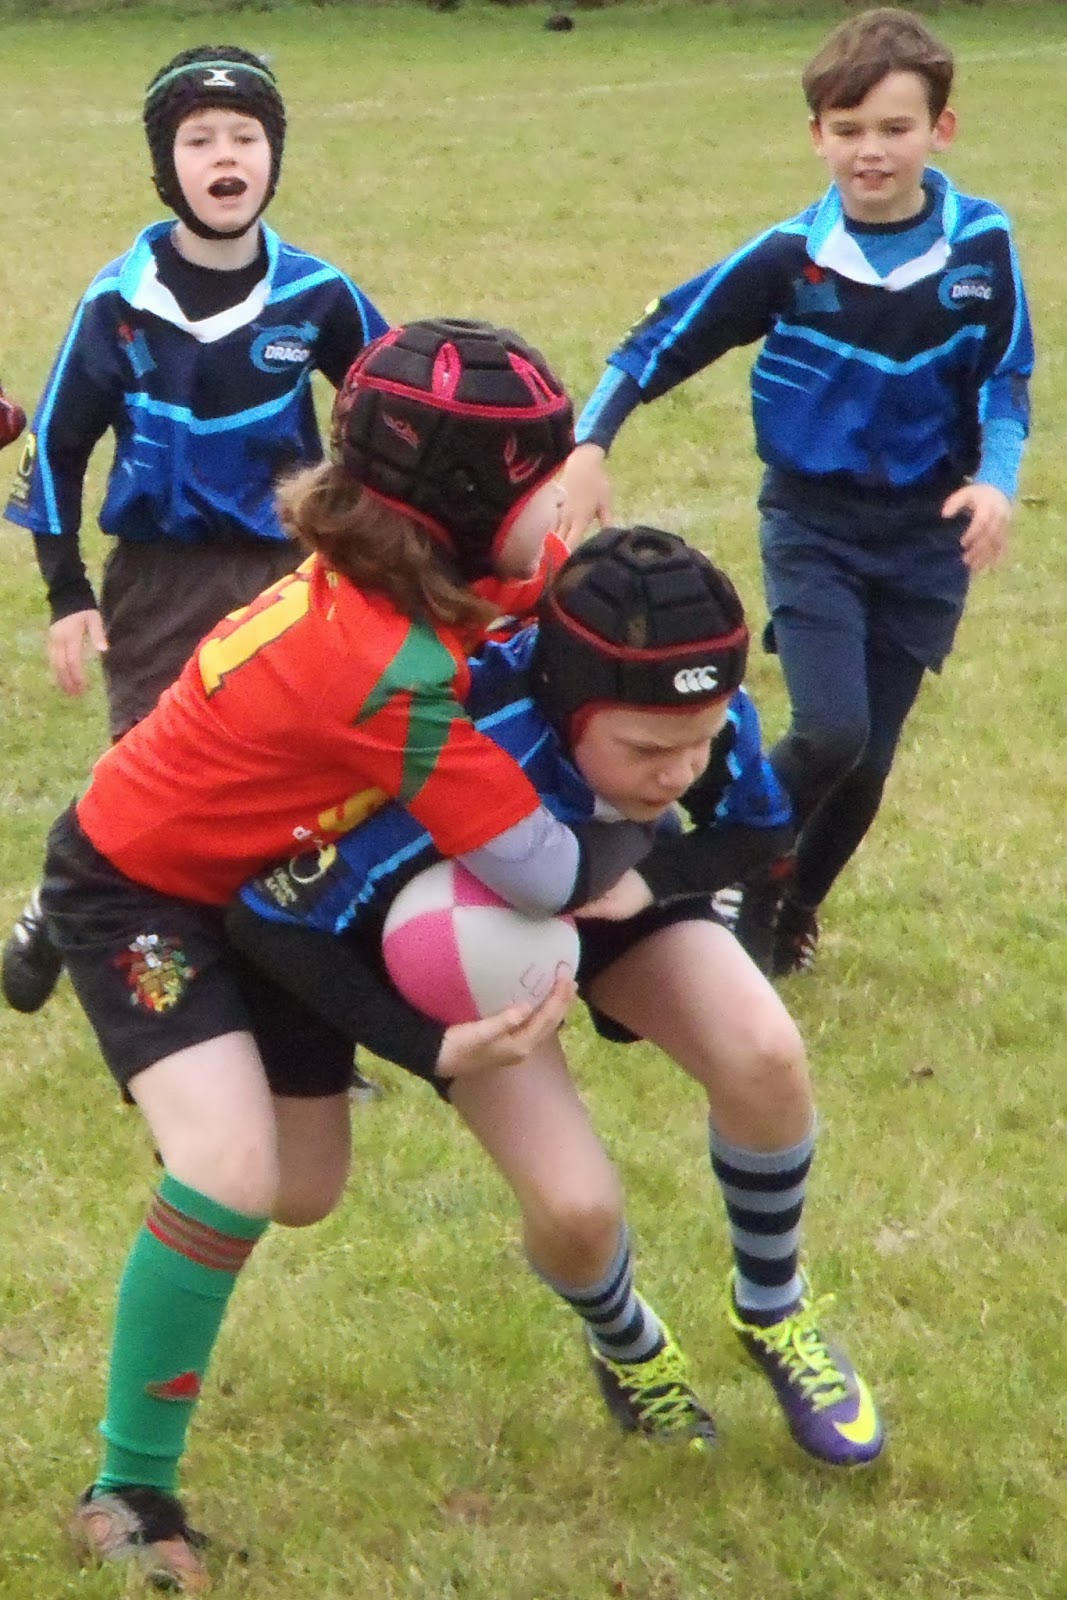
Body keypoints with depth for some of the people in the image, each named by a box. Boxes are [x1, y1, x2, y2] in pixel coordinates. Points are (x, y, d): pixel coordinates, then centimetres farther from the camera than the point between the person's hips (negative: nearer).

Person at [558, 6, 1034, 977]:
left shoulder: (981, 248, -9)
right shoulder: (788, 259, -12)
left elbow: (1003, 385, 0)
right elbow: (662, 343, -6)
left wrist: (997, 480, -16)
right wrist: (588, 448, -16)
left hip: (927, 538, 2)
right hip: (812, 524, -2)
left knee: (869, 759, 6)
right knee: (830, 732, -18)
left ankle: (794, 918, 31)